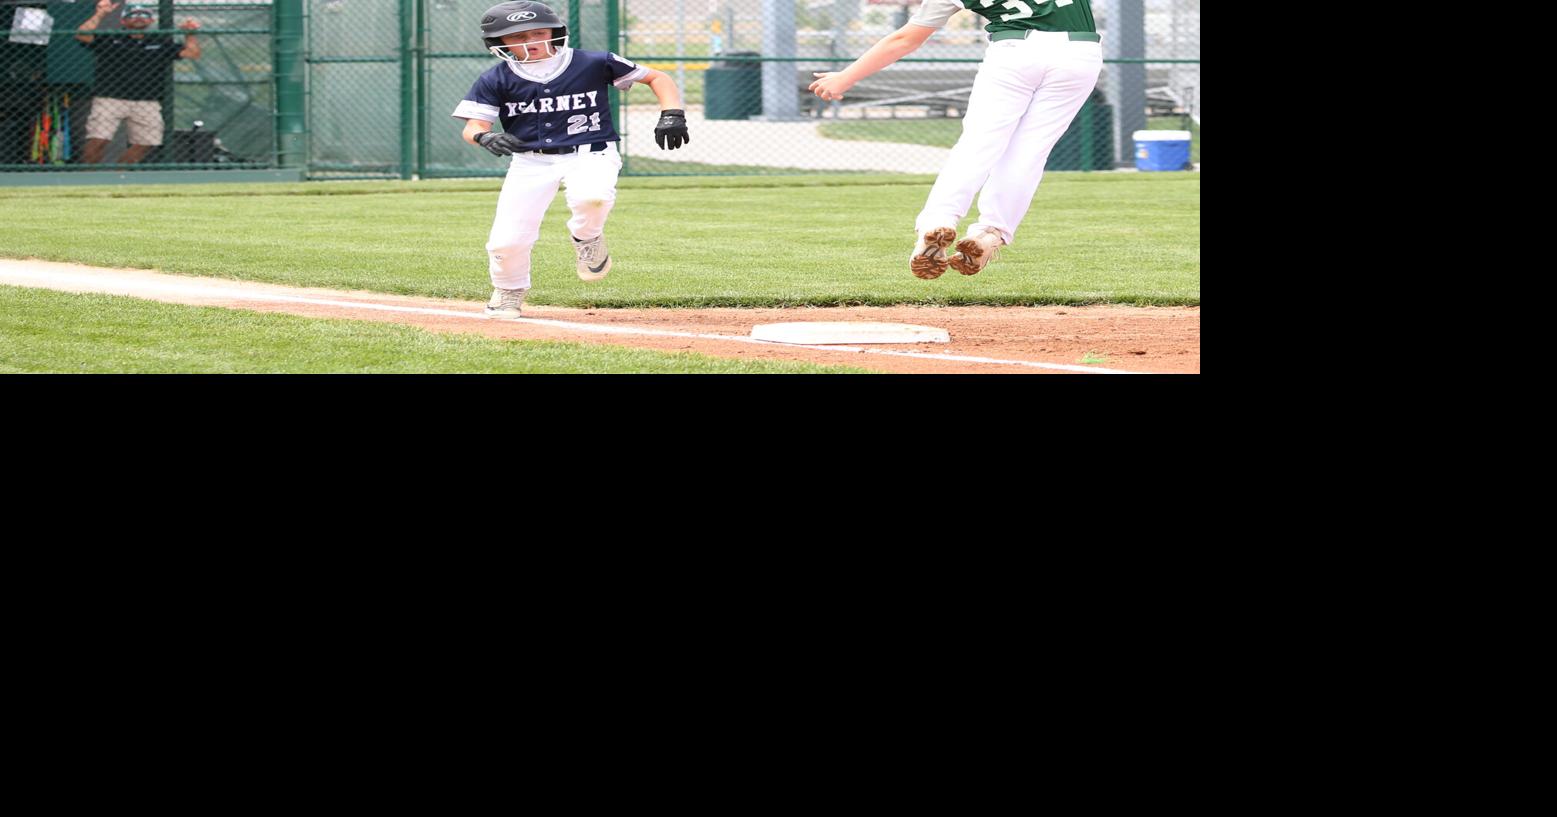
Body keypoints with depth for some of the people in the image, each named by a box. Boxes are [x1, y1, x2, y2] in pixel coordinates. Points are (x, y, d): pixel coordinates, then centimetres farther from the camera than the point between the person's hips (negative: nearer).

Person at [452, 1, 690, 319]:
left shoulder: (593, 64, -2)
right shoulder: (495, 80, 0)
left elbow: (656, 77, 5)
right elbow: (472, 126, -4)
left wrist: (672, 115, -12)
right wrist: (484, 136, -29)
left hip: (590, 155, -2)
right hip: (530, 161, 2)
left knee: (591, 196, -37)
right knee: (506, 242, -12)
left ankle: (587, 238, 1)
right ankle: (509, 293, 24)